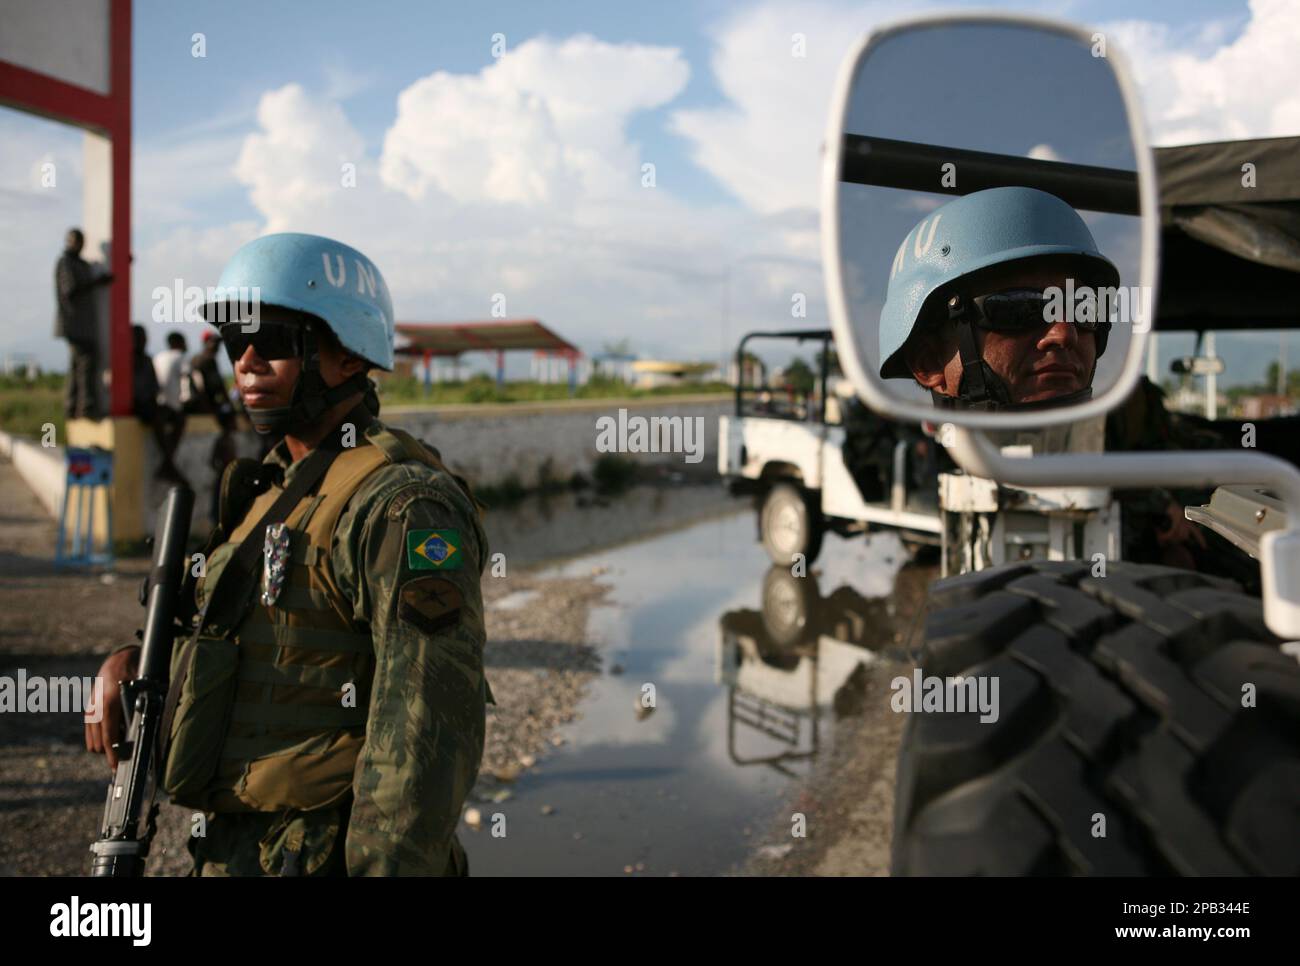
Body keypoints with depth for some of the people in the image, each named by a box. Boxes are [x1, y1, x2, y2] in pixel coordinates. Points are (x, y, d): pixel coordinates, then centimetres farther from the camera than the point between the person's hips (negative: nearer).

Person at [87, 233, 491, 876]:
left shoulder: (405, 507, -20)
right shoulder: (272, 490, 9)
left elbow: (428, 733, -24)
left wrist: (387, 865, -26)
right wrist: (131, 666, 3)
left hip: (333, 857, -8)